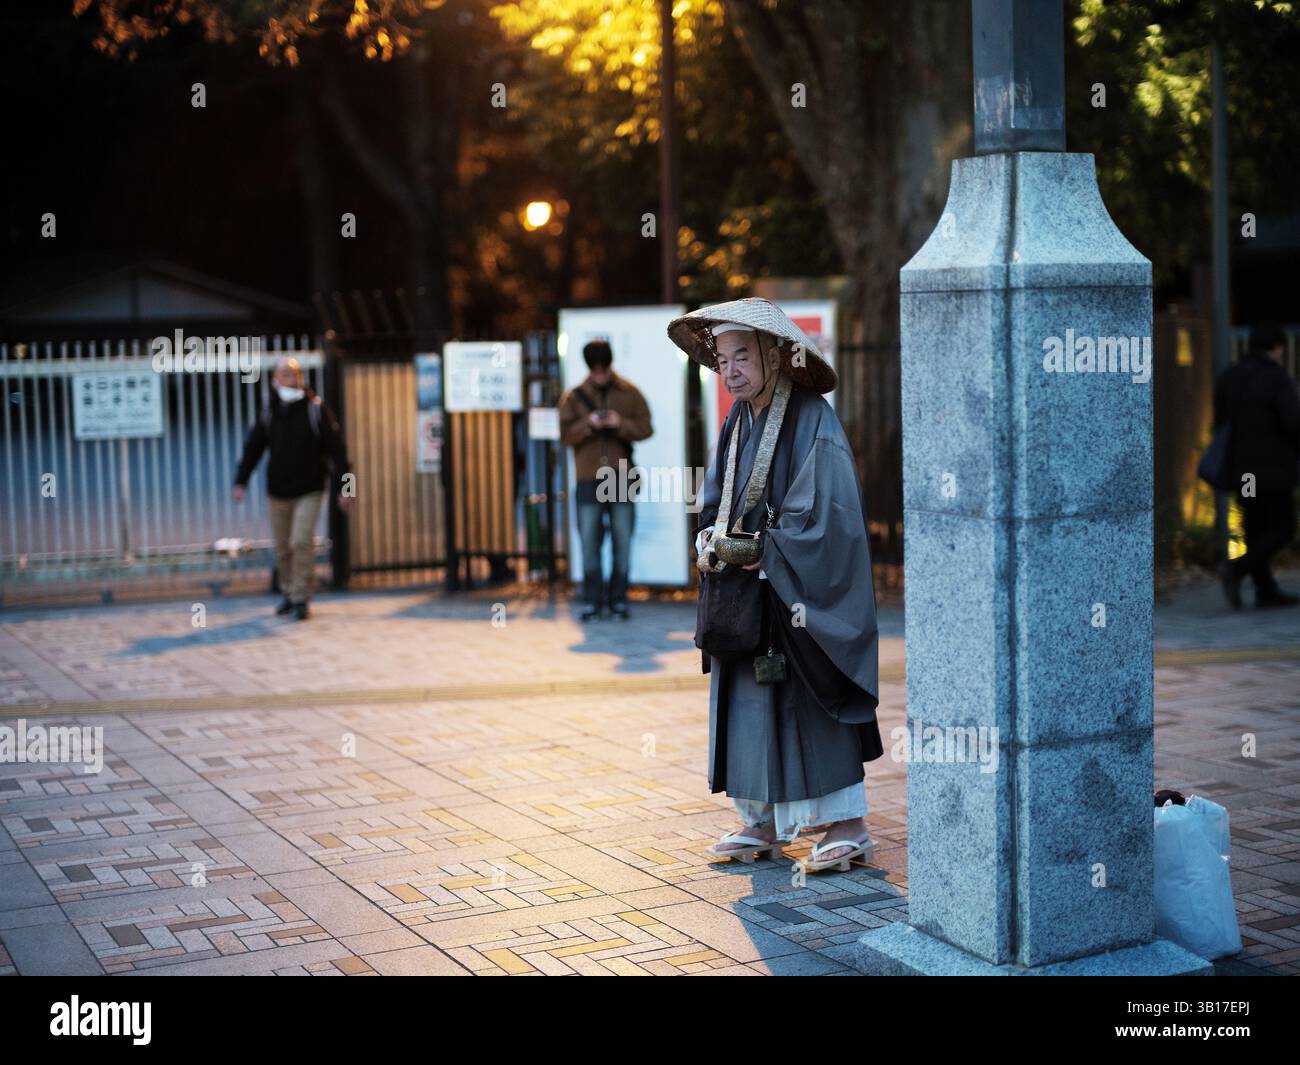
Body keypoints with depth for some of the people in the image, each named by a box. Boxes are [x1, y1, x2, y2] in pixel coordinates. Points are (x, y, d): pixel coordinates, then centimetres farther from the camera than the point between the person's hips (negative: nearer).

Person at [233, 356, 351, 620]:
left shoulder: (316, 410, -6)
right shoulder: (268, 415, 5)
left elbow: (336, 449, -7)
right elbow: (252, 449, 10)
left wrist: (343, 487, -11)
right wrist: (240, 481, 0)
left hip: (309, 491, -4)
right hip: (278, 492, 4)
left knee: (301, 542, -16)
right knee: (283, 549, 9)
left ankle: (301, 598, -7)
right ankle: (289, 593, 26)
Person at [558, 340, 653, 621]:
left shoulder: (629, 393, 6)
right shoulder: (573, 397, 6)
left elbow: (646, 428, 1)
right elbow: (566, 434, 0)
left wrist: (621, 424, -16)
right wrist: (588, 424, -17)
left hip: (622, 478, 0)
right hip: (588, 479, 0)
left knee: (622, 540, 3)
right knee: (589, 541, -2)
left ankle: (618, 599, 11)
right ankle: (593, 600, 4)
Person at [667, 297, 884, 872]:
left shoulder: (812, 422, -15)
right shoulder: (739, 421, 10)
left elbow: (824, 509, -20)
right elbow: (716, 496, 16)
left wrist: (763, 550, -17)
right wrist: (709, 536, -4)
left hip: (795, 587, -7)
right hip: (745, 588, 8)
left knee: (809, 698, -4)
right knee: (748, 698, 9)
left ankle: (848, 823, 5)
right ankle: (763, 824, 19)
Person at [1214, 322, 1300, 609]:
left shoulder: (1227, 377, 5)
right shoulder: (1277, 379, -14)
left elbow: (1221, 422, 7)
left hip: (1241, 468, 7)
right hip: (1272, 468, -6)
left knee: (1257, 529, 12)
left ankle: (1266, 591, 13)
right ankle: (1237, 568, -16)